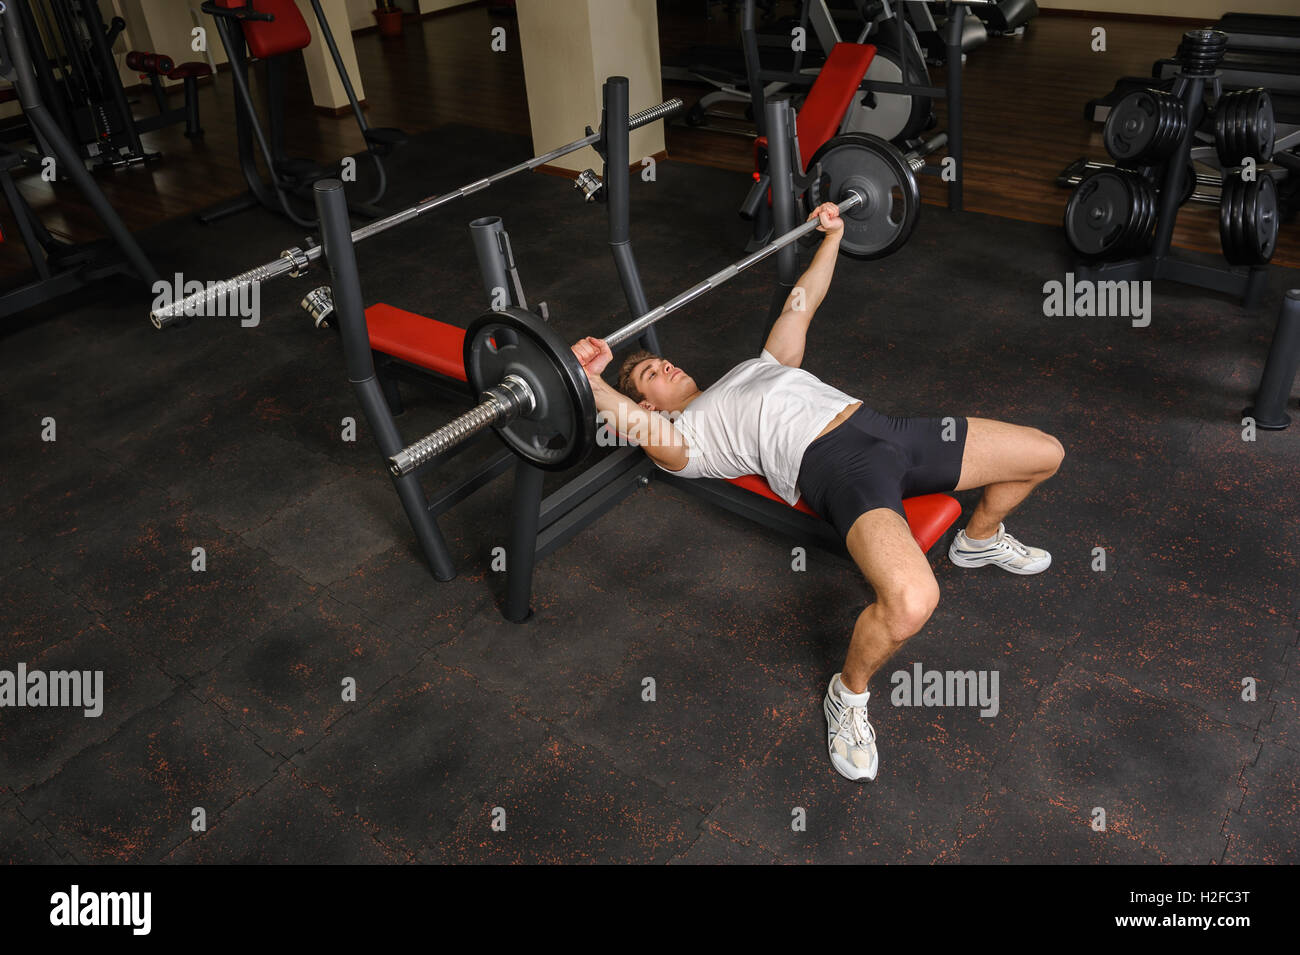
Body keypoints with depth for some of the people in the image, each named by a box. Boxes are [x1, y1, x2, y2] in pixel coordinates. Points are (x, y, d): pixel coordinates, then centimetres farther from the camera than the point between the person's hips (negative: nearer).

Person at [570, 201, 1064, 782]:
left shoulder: (758, 365, 33)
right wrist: (589, 379, -30)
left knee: (1046, 454, 9)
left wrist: (831, 235, 38)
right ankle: (848, 695, -6)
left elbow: (800, 305, 39)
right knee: (910, 603, -37)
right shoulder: (678, 436, 9)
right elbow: (631, 424, -14)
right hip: (836, 467, -7)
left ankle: (980, 539, 38)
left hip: (881, 425, 8)